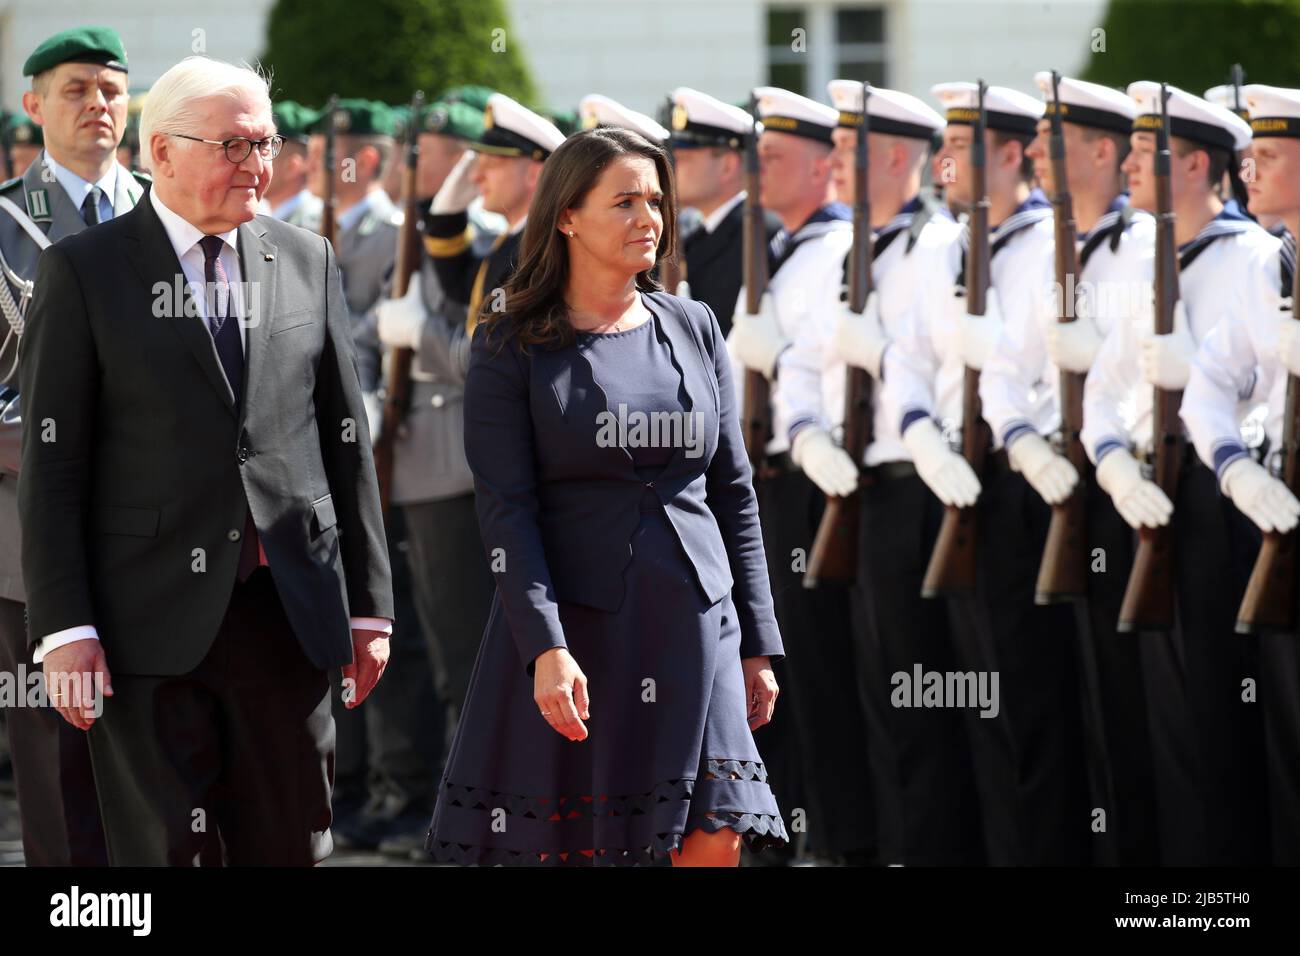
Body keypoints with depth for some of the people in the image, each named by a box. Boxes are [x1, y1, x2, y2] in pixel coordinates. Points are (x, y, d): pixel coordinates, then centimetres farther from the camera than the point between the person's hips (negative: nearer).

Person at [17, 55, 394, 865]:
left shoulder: (307, 261, 11)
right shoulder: (84, 271, -1)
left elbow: (347, 444, 13)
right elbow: (51, 464, -3)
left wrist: (370, 605, 10)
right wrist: (64, 629, -10)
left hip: (288, 615, 3)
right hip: (151, 621, -3)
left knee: (292, 848, 5)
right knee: (159, 852, 2)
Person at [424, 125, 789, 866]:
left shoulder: (693, 328, 10)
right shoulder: (512, 347, -1)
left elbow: (733, 491, 13)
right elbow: (505, 509, -8)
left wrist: (758, 645, 9)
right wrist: (546, 649, -19)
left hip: (693, 626, 3)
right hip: (570, 629, -3)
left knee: (716, 842, -5)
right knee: (558, 847, 0)